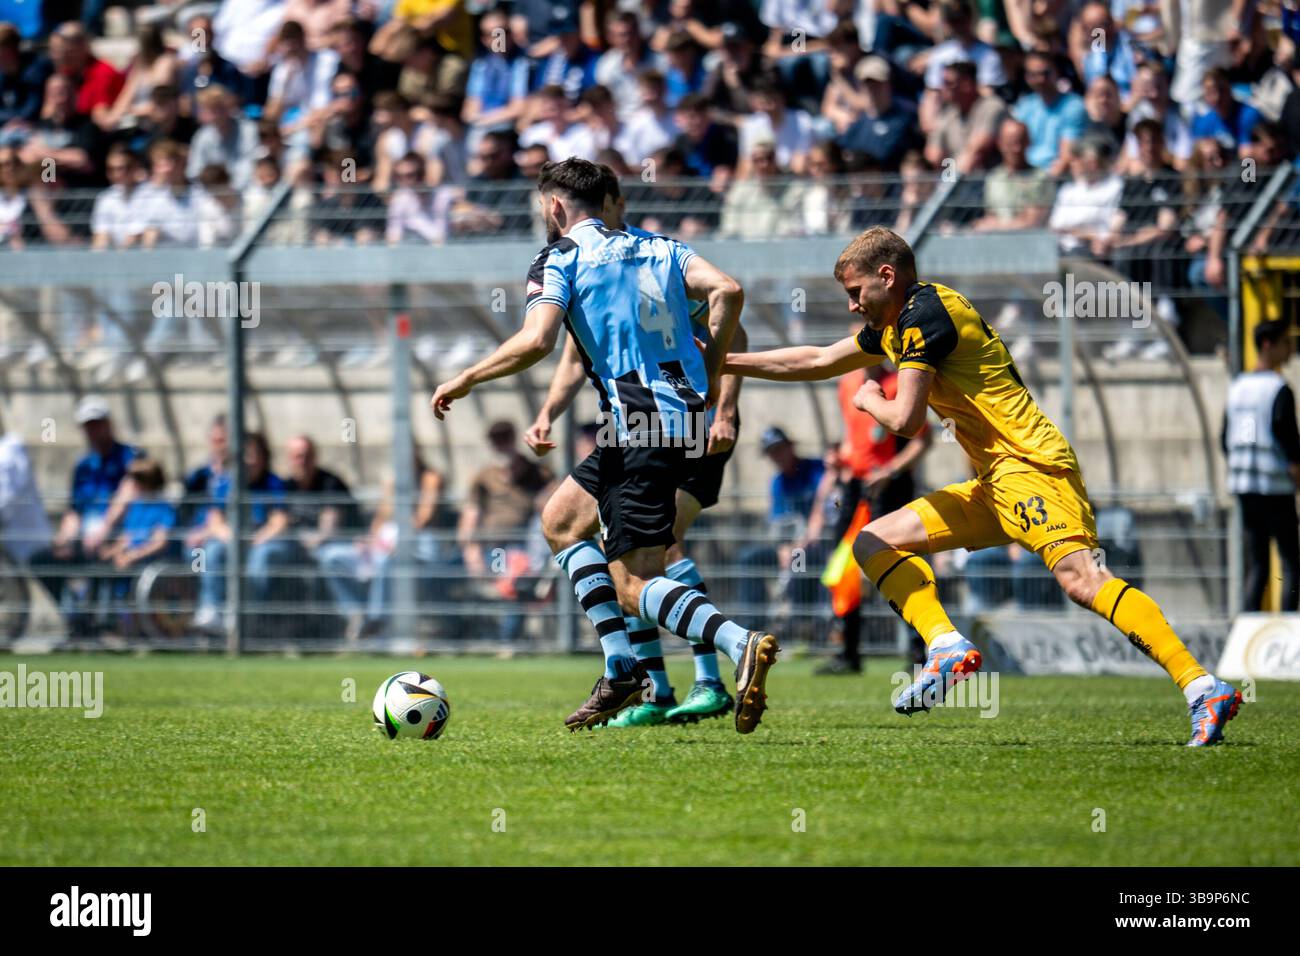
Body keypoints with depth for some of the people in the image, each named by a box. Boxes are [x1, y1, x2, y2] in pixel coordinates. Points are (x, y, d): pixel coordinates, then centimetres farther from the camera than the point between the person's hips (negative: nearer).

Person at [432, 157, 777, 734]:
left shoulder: (560, 258, 0)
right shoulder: (658, 247, 19)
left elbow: (536, 340, -15)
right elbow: (727, 290, 5)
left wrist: (465, 380, -3)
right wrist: (711, 372, 14)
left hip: (641, 429, -8)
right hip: (683, 408, 8)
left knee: (633, 587, -10)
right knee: (562, 523, 24)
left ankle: (741, 644, -34)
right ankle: (620, 670, 14)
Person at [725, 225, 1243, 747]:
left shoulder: (924, 313, -9)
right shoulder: (894, 324, 21)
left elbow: (905, 419, -16)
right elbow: (817, 361, 35)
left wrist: (869, 400, 7)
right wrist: (725, 362, 36)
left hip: (1028, 466, -11)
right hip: (992, 486, 11)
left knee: (1080, 577, -29)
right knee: (874, 543, 10)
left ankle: (1202, 689, -37)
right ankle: (947, 648, -11)